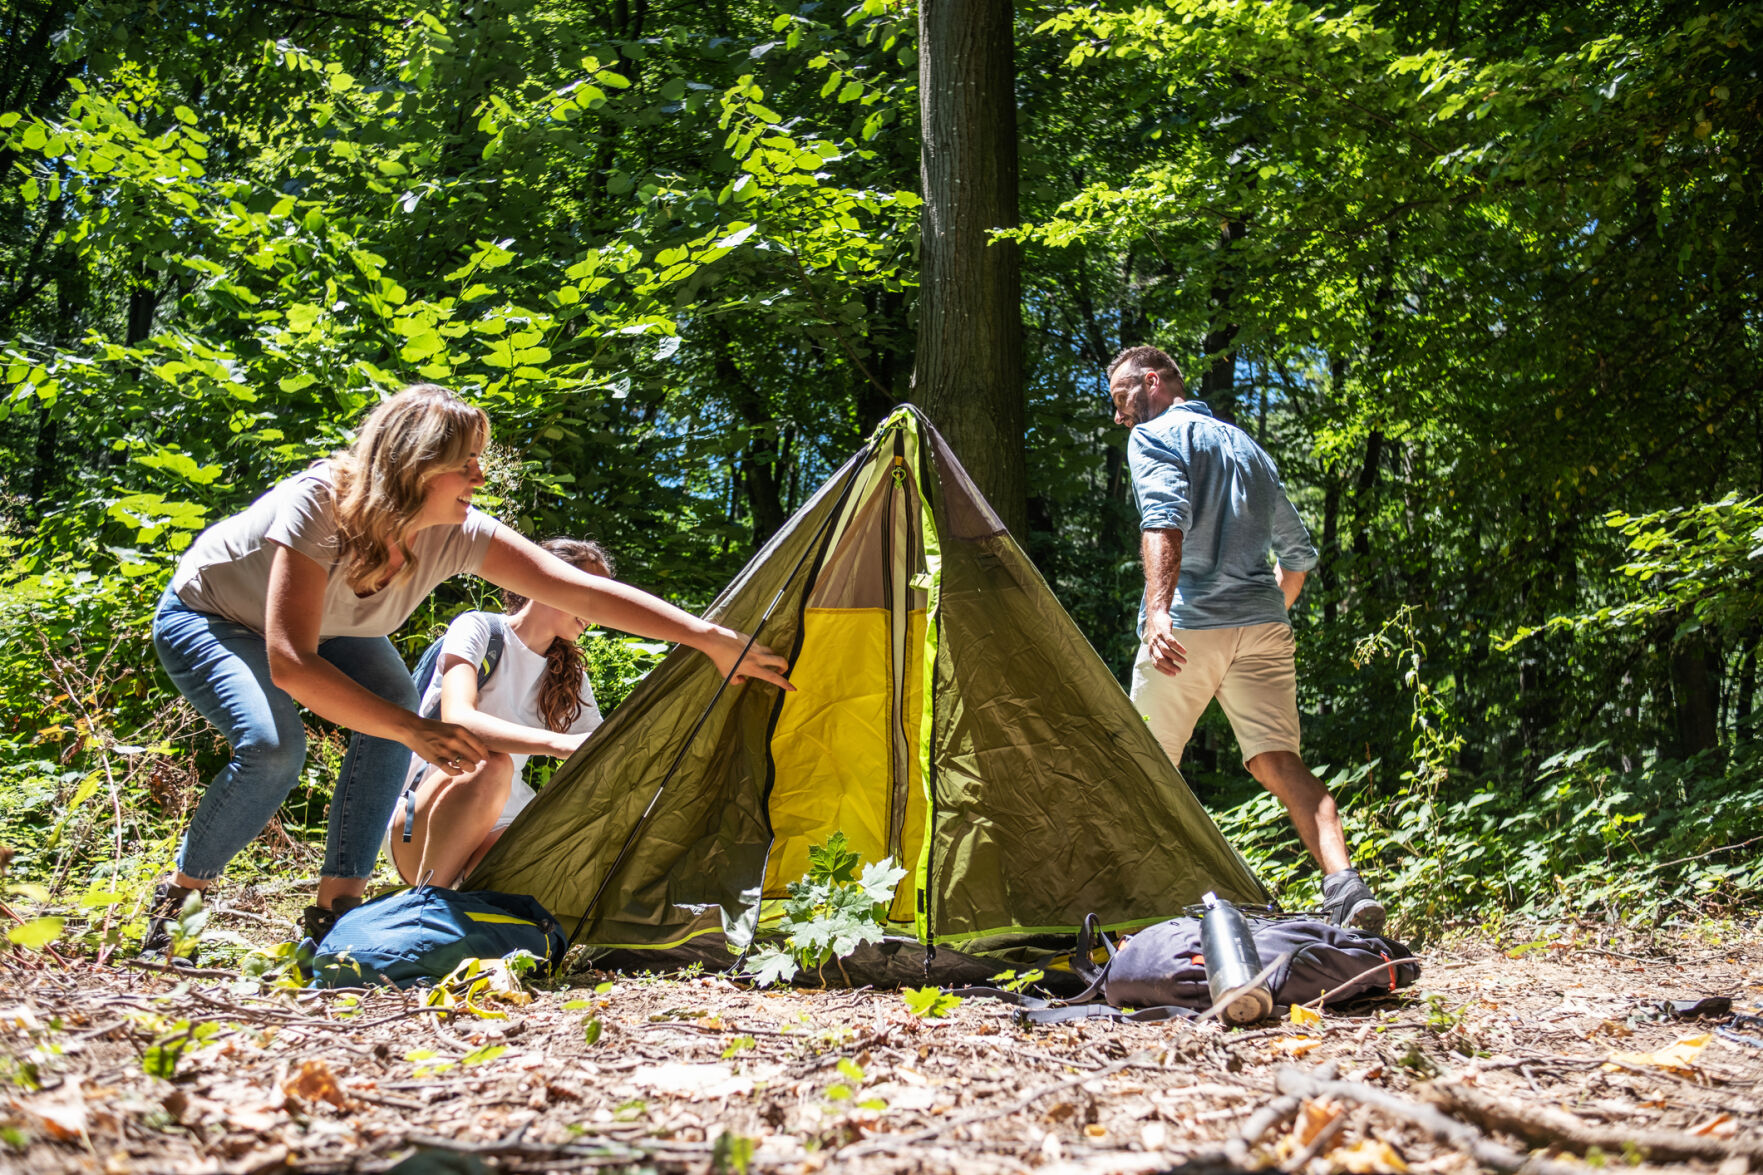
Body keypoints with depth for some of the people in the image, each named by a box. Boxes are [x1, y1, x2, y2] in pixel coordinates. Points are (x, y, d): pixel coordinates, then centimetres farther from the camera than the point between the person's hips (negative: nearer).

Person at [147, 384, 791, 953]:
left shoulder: (457, 534, -26)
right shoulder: (319, 504, -40)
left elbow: (582, 590, -28)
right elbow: (291, 666, -43)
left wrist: (714, 638, -33)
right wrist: (414, 731, -46)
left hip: (323, 628, 5)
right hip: (205, 618, -5)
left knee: (390, 696, -23)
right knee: (273, 746, -30)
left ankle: (338, 901, -12)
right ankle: (178, 895, -4)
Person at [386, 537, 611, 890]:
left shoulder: (570, 678, 12)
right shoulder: (479, 629, -7)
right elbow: (457, 719, -27)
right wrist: (561, 743, -39)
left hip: (495, 834, 4)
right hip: (417, 829, -3)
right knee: (489, 766, -38)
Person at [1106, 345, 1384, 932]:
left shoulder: (1153, 437, 2)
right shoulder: (1249, 447, 24)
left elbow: (1164, 520, -18)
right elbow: (1298, 550, 26)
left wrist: (1157, 610, -29)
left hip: (1189, 625, -5)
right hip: (1264, 625, 6)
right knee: (1278, 761, -1)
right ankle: (1346, 887, -19)